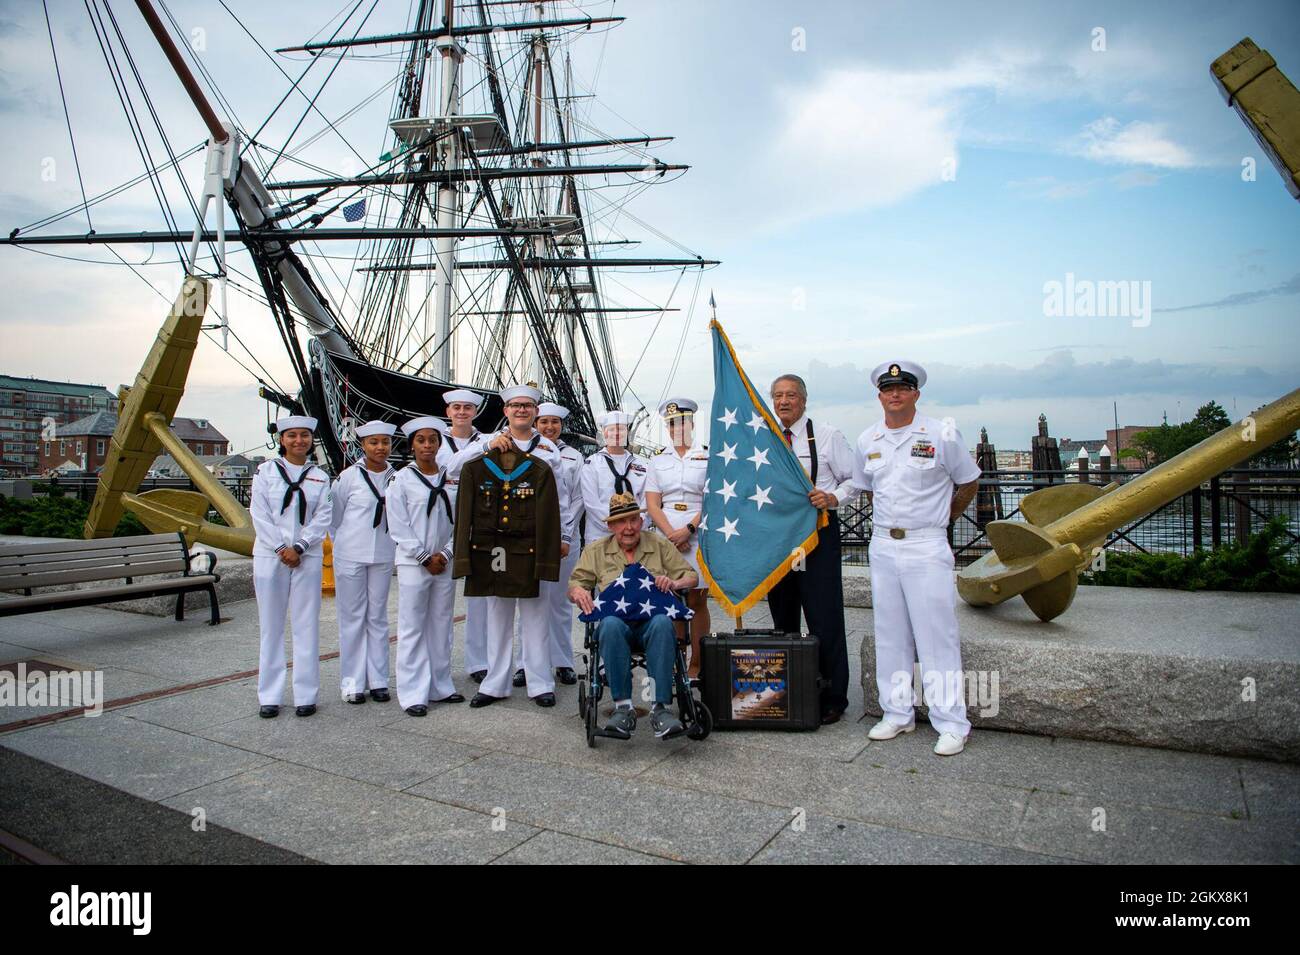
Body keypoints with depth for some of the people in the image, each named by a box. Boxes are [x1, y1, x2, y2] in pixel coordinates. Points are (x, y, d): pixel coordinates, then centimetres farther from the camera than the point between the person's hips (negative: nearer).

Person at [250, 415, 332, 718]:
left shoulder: (320, 477, 8)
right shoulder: (265, 471, 4)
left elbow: (322, 518, 0)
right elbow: (259, 514, -3)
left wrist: (298, 548, -12)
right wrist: (280, 549, -11)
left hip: (307, 557, 1)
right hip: (269, 557, -1)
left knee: (307, 625, 3)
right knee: (271, 626, 6)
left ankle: (306, 695, 11)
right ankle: (269, 696, 14)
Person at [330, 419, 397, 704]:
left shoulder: (396, 478, 0)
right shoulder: (349, 476, -6)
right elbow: (334, 516, 2)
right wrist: (344, 543, 6)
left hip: (383, 556, 2)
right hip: (351, 555, -2)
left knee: (378, 617, 9)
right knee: (353, 617, 4)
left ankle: (378, 680, 17)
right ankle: (352, 682, 13)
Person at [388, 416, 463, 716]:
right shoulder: (402, 479, -2)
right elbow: (398, 526, -6)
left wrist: (446, 554, -5)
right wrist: (425, 558, -8)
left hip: (445, 564, 3)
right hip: (413, 564, -3)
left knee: (441, 626, 10)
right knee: (412, 628, 0)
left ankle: (441, 686, 20)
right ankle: (414, 694, 7)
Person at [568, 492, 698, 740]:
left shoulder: (660, 545, 17)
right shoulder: (595, 550, 18)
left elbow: (691, 576, 15)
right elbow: (576, 582, 15)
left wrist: (674, 584, -8)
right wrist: (578, 592, -10)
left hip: (652, 619, 0)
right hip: (617, 620, 0)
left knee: (662, 624, -36)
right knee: (611, 626, -37)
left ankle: (661, 708, -35)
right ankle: (623, 706, -29)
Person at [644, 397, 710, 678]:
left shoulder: (708, 456, 6)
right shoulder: (658, 460, 13)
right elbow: (652, 505, 6)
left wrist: (688, 529, -12)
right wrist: (672, 535, -7)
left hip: (698, 537, -2)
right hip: (666, 537, 2)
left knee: (697, 601, 0)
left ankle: (696, 666, 7)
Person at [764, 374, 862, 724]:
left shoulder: (827, 436, 0)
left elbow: (855, 478, 1)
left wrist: (834, 497, -16)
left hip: (818, 535, -4)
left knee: (825, 619, -4)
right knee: (782, 617, 13)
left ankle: (833, 698, 8)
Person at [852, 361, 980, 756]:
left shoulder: (942, 434, -4)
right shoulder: (868, 440, 8)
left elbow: (968, 483, 8)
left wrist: (940, 517, 12)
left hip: (927, 547, -4)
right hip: (882, 546, 5)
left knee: (937, 635, -3)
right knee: (890, 635, 10)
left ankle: (952, 723, 7)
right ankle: (897, 713, 22)